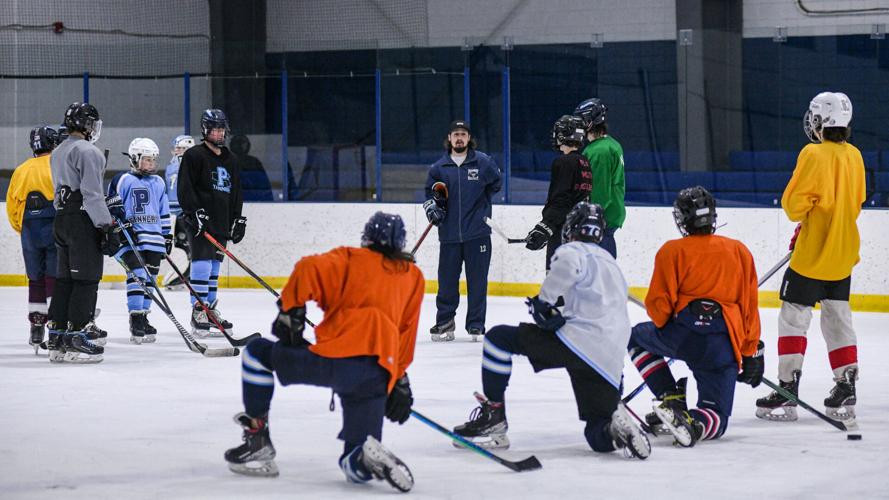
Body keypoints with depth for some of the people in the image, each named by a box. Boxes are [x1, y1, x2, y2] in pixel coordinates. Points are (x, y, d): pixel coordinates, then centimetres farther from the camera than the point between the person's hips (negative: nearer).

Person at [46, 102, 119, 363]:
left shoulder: (57, 153, 18)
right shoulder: (87, 151, -12)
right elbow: (92, 194, -18)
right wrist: (107, 227, -17)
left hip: (61, 221, 9)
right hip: (84, 221, -9)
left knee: (64, 279, 11)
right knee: (86, 280, -5)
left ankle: (56, 341, 11)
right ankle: (75, 338, -7)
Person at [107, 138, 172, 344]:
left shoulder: (158, 183, 16)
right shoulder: (123, 180, -3)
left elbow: (163, 212, 22)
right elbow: (113, 206, -4)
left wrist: (167, 235, 19)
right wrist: (124, 225, -13)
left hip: (153, 239, 6)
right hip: (130, 237, -6)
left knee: (150, 279, 7)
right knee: (138, 274, -17)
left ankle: (142, 318, 16)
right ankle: (136, 318, -15)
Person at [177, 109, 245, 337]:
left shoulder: (231, 160, 17)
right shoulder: (194, 155, -5)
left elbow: (236, 192, 23)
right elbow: (185, 188, -13)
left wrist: (238, 220, 17)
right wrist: (194, 212, -21)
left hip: (221, 223, 7)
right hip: (200, 222, -7)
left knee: (214, 265, 12)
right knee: (202, 263, -13)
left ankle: (210, 308, 19)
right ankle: (198, 312, -13)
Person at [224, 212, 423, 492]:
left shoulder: (350, 259, 14)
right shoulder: (414, 276, 24)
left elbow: (309, 269, -6)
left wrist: (290, 312, 3)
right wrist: (399, 381, 29)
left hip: (335, 358, -4)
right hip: (379, 373, 4)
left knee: (257, 353, 20)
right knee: (356, 467, 14)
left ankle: (258, 441, 16)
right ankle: (369, 458, -23)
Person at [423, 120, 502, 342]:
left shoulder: (483, 162, 1)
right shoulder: (439, 167, 6)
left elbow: (495, 184, 15)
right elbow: (430, 193, 14)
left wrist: (478, 202, 10)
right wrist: (432, 207, -5)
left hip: (477, 233, -2)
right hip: (449, 234, 2)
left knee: (477, 281, 2)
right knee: (447, 280, 3)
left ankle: (476, 325, 8)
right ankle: (444, 322, 15)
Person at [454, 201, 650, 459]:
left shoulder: (575, 250, 6)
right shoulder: (611, 265, 34)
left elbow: (568, 263, -19)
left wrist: (544, 301, -9)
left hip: (578, 340, -8)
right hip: (609, 364, 8)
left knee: (499, 338, 3)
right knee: (599, 438, 14)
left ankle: (493, 416, 1)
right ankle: (614, 424, -20)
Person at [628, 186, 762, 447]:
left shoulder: (672, 250, 6)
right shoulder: (740, 251, 16)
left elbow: (659, 303, -1)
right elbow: (750, 306, 15)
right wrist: (750, 353, 21)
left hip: (683, 331, -2)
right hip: (724, 344, 2)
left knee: (638, 337, 31)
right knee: (716, 419, 10)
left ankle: (671, 398, 13)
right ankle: (694, 423, -27)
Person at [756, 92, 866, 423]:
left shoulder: (814, 154, -15)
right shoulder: (854, 156, 8)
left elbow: (795, 203, -16)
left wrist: (800, 219, 7)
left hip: (812, 254, -7)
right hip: (844, 253, 7)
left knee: (794, 318, -1)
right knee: (838, 320, 12)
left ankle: (787, 391, -3)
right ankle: (845, 393, 9)